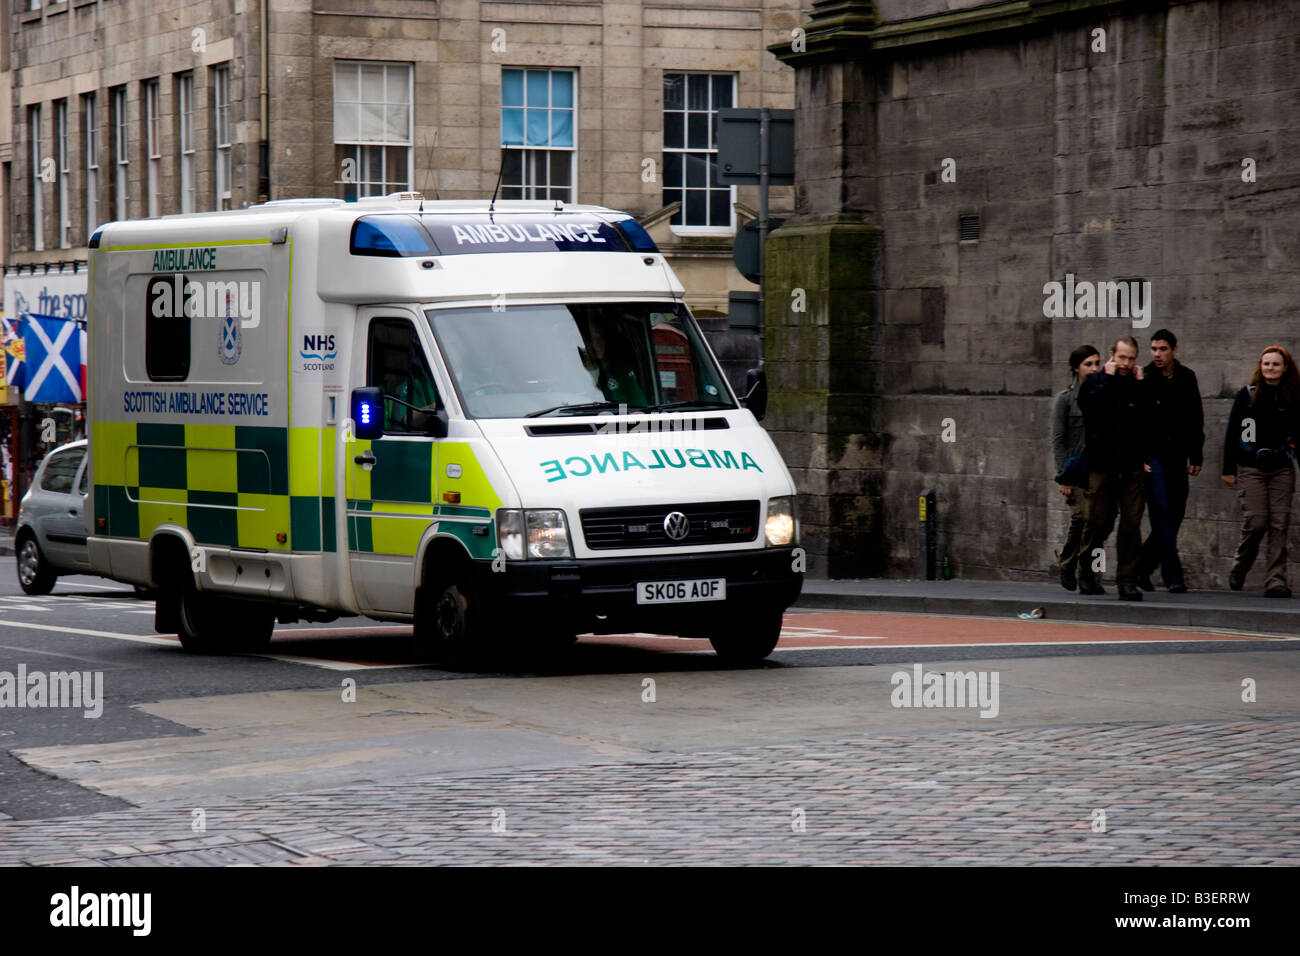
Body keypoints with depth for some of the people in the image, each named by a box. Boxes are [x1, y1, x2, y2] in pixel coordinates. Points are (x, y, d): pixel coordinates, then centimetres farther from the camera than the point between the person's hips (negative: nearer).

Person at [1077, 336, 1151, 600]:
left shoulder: (1139, 385, 9)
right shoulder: (1094, 382, 5)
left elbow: (1151, 418, -5)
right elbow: (1091, 406, -17)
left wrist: (1139, 385, -6)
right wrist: (1108, 379, -10)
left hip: (1132, 465, 2)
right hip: (1101, 464, -2)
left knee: (1131, 523, -4)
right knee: (1098, 521, 2)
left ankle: (1127, 580, 0)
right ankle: (1086, 572, 21)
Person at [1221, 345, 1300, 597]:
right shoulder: (1247, 396, 3)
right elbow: (1231, 433, 4)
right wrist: (1228, 469, 0)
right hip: (1251, 469, -2)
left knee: (1279, 524, -5)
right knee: (1256, 522, -10)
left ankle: (1276, 581, -3)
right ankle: (1239, 568, 14)